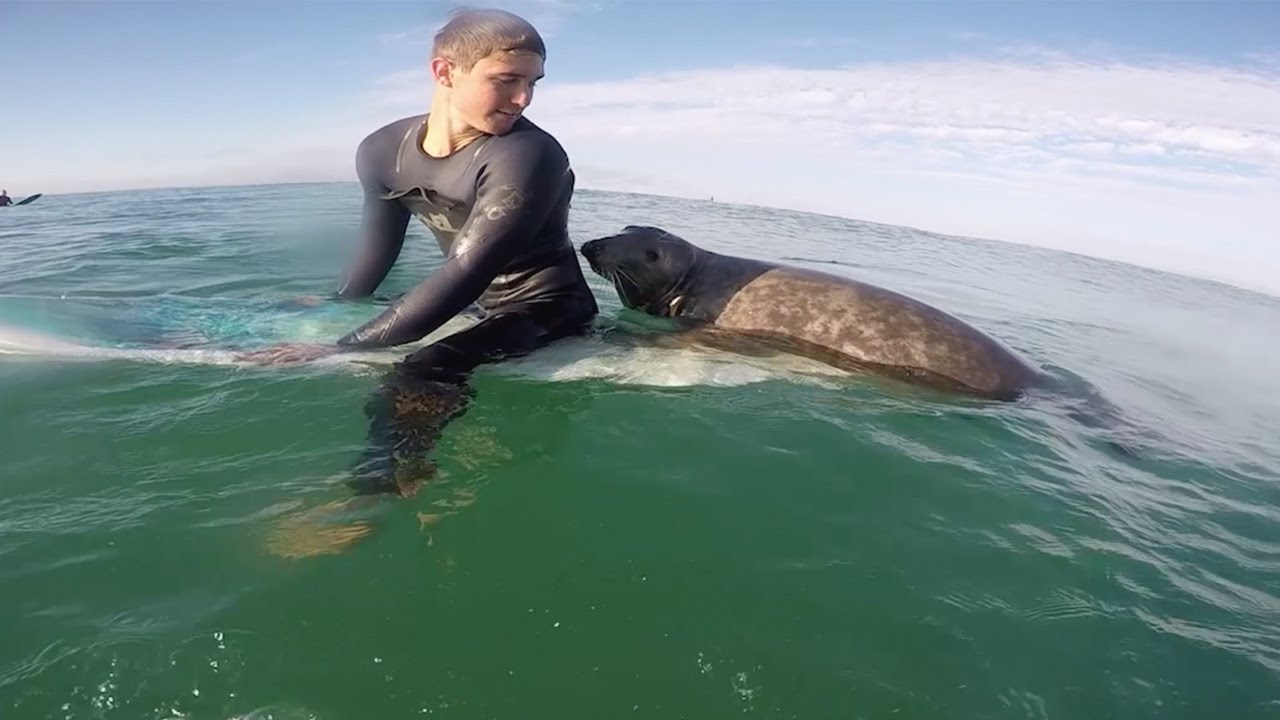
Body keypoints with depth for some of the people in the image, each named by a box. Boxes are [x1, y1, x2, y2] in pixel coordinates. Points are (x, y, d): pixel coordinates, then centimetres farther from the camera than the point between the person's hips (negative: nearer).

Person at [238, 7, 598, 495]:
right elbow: (375, 254, 11)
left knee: (416, 380, -32)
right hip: (474, 310, 8)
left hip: (545, 311, -7)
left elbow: (465, 274, -32)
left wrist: (340, 348, -33)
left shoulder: (527, 156, -25)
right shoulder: (382, 152, -4)